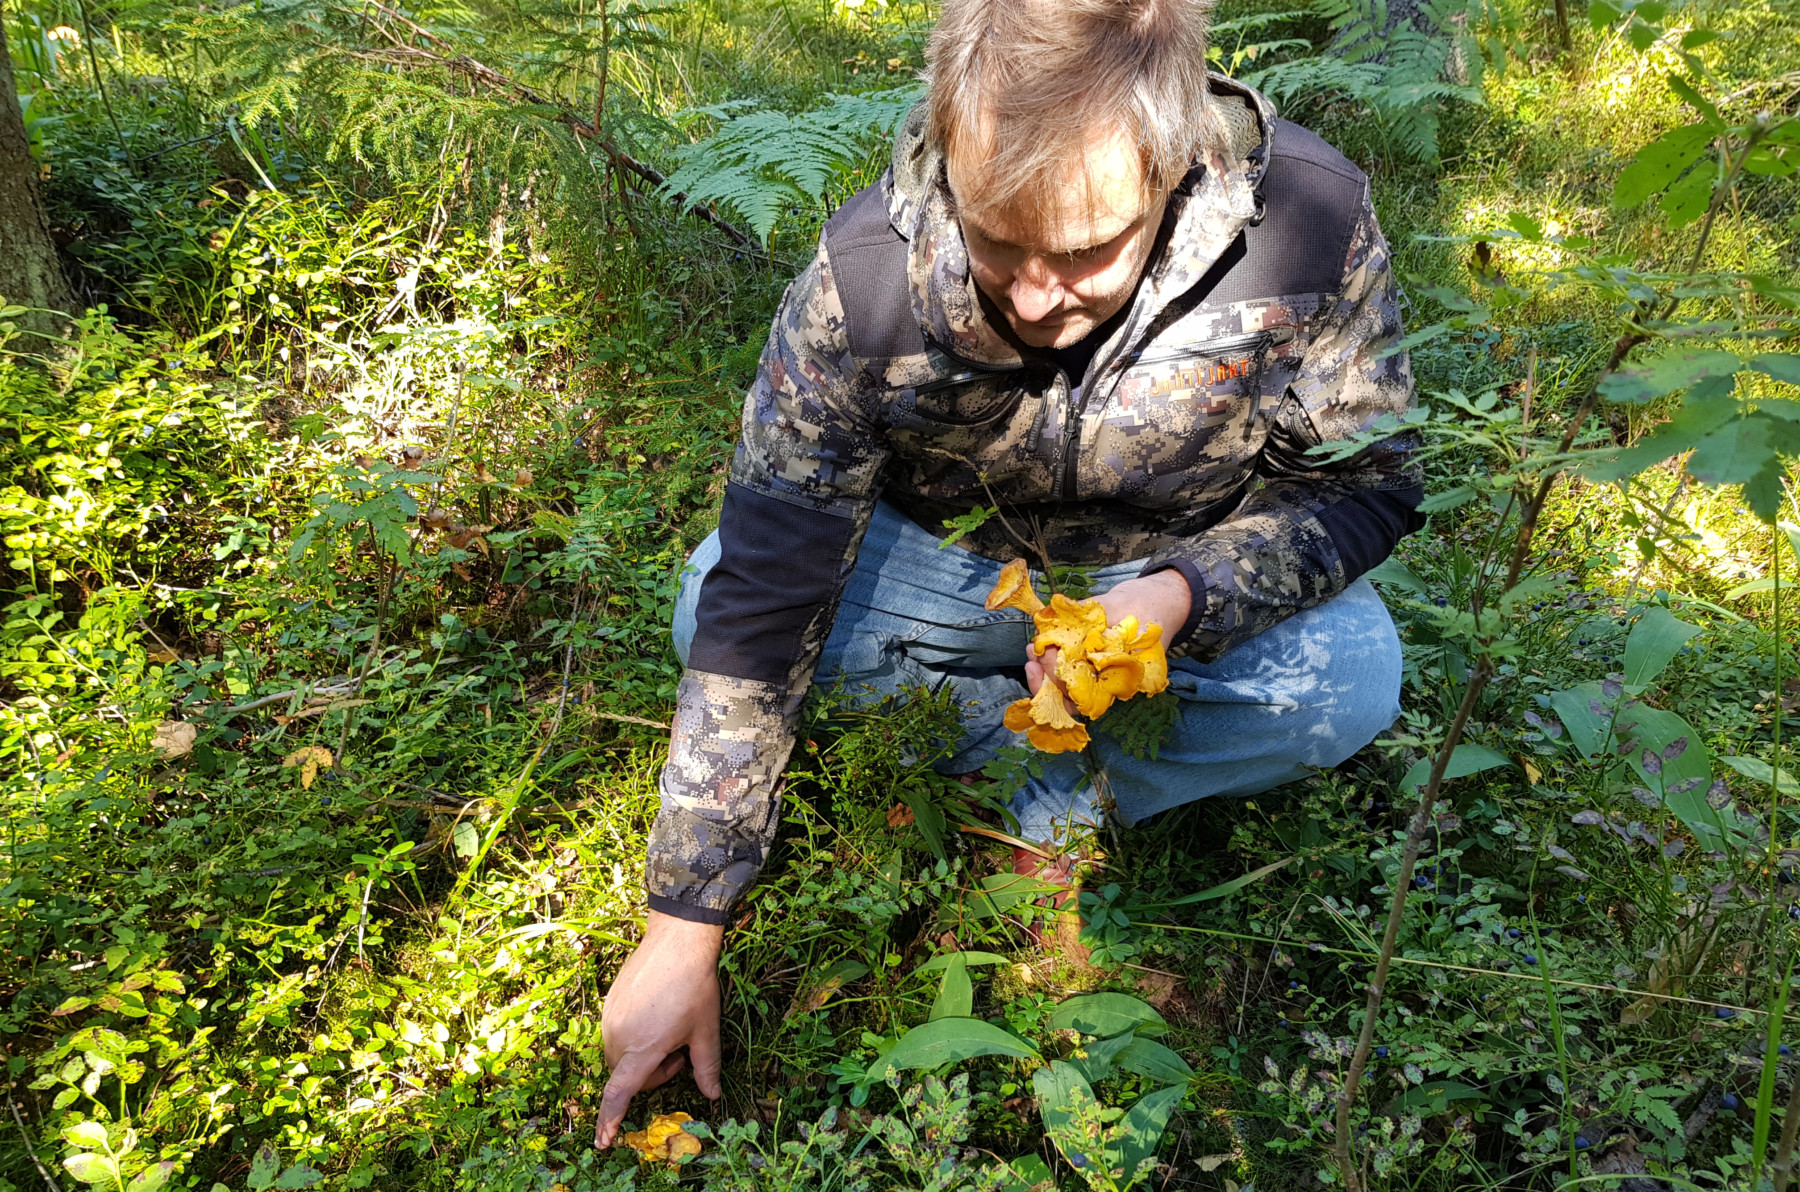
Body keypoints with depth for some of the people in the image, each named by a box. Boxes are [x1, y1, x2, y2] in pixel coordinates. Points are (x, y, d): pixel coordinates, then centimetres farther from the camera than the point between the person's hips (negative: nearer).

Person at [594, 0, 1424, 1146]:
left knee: (1351, 680, -28)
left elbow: (1367, 485, -14)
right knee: (716, 600, -22)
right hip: (952, 561, 1)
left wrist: (1178, 597, -35)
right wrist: (685, 931, -27)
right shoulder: (866, 273, -30)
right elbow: (760, 611, -28)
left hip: (1185, 578, 0)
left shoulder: (1307, 219, -29)